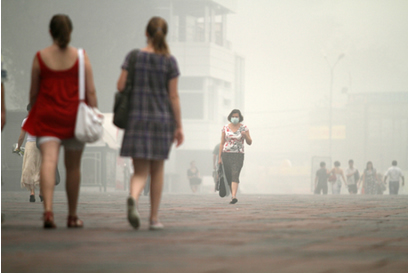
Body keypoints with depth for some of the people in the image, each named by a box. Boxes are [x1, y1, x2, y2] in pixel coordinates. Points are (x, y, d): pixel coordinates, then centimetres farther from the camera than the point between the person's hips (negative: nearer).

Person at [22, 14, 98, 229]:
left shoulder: (40, 57, 0)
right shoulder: (81, 57, -1)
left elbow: (33, 92, 5)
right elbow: (90, 91, -3)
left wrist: (34, 115, 18)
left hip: (46, 115, 0)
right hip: (74, 115, 0)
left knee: (49, 161, -9)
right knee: (73, 166, 12)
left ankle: (48, 209, -29)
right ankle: (72, 216, 21)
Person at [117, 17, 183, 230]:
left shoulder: (133, 56, -2)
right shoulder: (169, 61, -4)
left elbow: (120, 86, -3)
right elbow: (174, 96, -5)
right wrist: (179, 127, -1)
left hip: (137, 118, 0)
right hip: (162, 119, 0)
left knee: (140, 171, 1)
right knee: (157, 170, 14)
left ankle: (133, 198, -31)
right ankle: (154, 218, 17)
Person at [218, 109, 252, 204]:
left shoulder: (243, 128, 2)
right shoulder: (225, 127, 6)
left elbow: (249, 143, 2)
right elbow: (222, 143, 9)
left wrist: (245, 136, -19)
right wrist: (219, 157, 6)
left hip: (238, 155, -2)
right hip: (226, 154, 2)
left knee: (235, 175, -18)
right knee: (228, 176, 2)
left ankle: (234, 196, -29)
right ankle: (233, 193, 22)